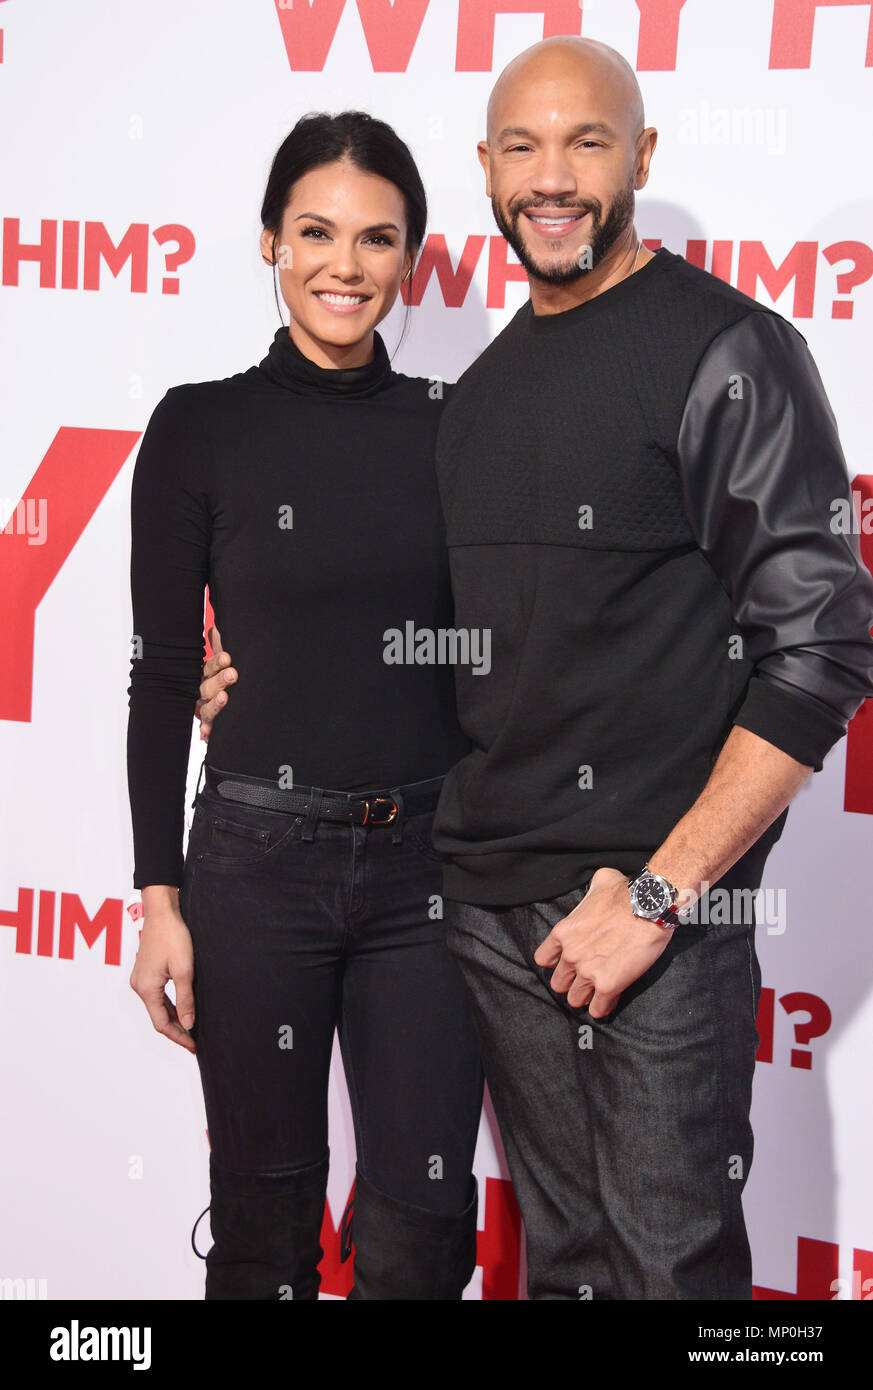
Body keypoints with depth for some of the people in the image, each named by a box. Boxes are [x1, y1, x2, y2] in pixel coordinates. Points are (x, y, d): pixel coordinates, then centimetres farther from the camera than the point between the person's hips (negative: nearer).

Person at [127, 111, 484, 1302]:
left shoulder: (450, 428, 5)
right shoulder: (201, 428, -2)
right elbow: (162, 675, -1)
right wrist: (160, 899, -3)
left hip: (427, 858, 2)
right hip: (259, 856, -2)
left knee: (423, 1223, 4)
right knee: (267, 1212, 11)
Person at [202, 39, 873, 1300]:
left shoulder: (729, 354, -8)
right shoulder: (483, 389, 14)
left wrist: (658, 895, -17)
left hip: (658, 892, -6)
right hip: (489, 896, 6)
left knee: (667, 1253, 3)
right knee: (558, 1244, 15)